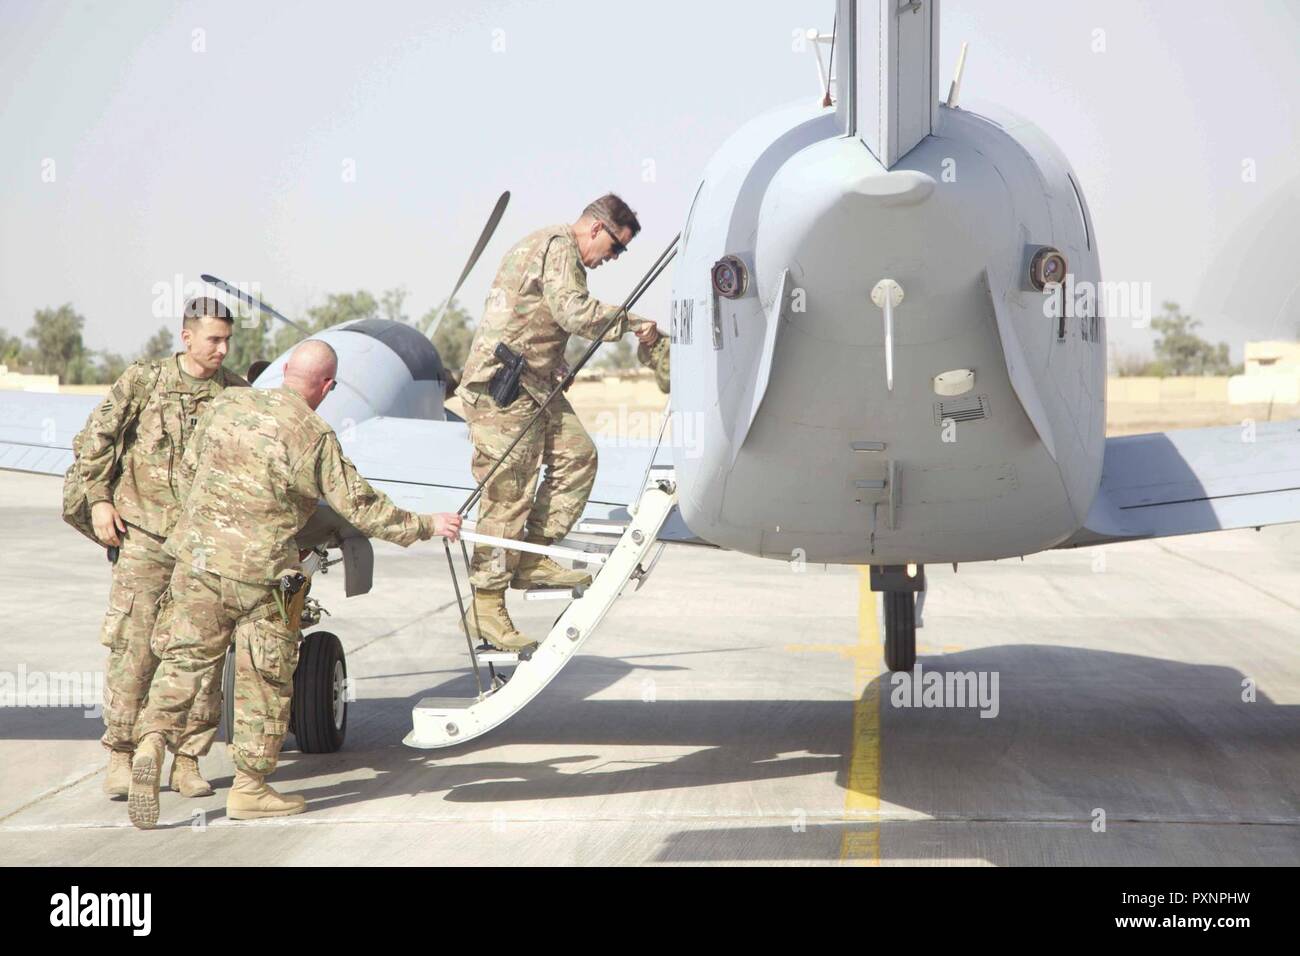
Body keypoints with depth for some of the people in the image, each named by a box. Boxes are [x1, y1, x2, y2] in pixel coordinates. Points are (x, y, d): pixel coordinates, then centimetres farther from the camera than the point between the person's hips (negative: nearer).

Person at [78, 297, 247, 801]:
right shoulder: (143, 380, 0)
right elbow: (95, 438, 5)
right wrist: (99, 499, -1)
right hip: (145, 535, -2)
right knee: (132, 646, -5)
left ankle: (187, 761, 11)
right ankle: (120, 756, 5)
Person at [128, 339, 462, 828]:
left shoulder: (228, 404, 6)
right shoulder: (315, 435, -9)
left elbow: (187, 470, 16)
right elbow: (360, 508, -6)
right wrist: (426, 526, 6)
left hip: (197, 555, 4)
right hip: (259, 569, -4)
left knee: (187, 657, 11)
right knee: (265, 677, 9)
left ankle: (152, 741, -13)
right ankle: (249, 787, 14)